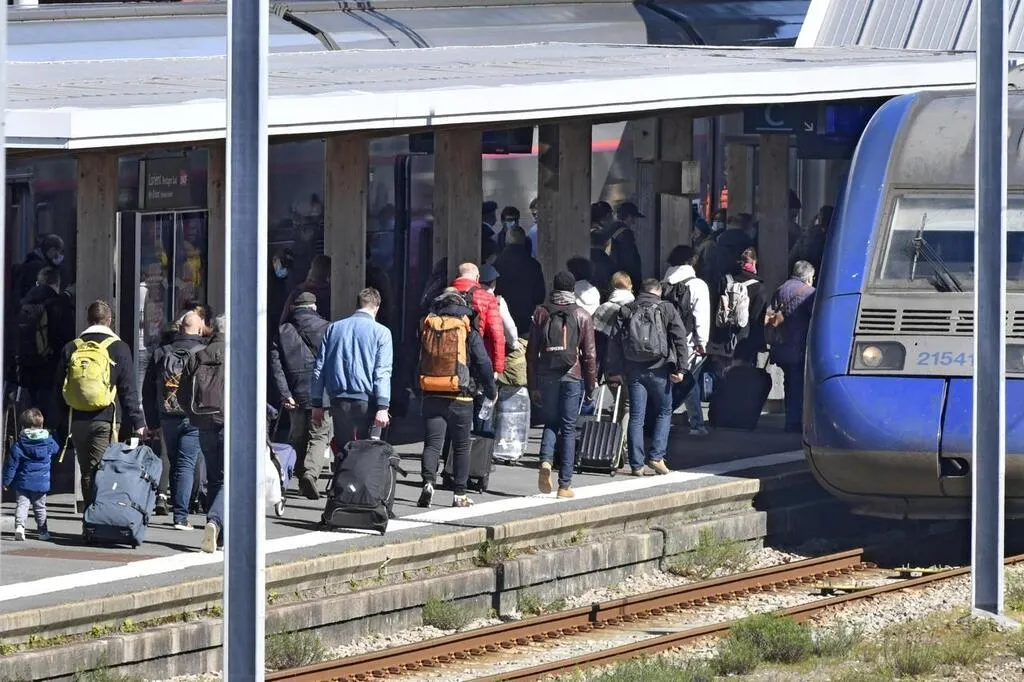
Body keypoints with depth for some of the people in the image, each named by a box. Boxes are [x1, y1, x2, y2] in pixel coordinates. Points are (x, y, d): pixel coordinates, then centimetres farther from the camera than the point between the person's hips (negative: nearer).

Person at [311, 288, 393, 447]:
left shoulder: (333, 328, 12)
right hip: (366, 402, -3)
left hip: (338, 401, 3)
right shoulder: (381, 332, 0)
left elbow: (319, 368, 12)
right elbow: (382, 372, -9)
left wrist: (317, 404, 15)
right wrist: (382, 407, -13)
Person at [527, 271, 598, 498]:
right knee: (568, 428, 4)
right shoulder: (582, 316, 1)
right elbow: (589, 354, 1)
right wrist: (591, 385, 8)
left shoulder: (541, 313, 4)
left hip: (546, 377, 1)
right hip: (572, 377, -1)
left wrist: (532, 385, 9)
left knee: (550, 423, 16)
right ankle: (565, 484, 3)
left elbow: (532, 352, 4)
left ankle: (546, 461, -13)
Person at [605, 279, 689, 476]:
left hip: (633, 370, 2)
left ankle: (637, 464, 4)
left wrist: (614, 371, 4)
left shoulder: (626, 312, 8)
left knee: (636, 417, 6)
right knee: (663, 412, 13)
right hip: (659, 370, -2)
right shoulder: (667, 309, 1)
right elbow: (680, 339, -7)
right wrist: (680, 368, -6)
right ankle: (656, 456, 0)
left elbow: (615, 342, 3)